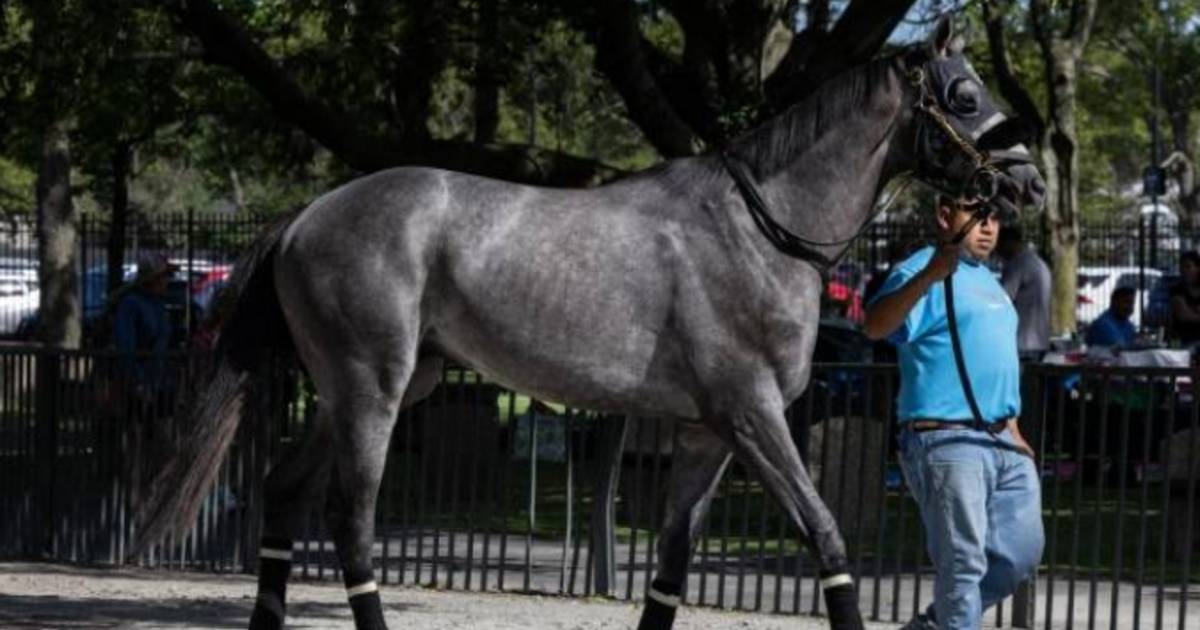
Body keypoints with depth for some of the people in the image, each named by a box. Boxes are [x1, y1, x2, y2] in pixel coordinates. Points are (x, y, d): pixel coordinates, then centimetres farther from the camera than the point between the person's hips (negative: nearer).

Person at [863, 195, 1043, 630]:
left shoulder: (986, 279, 21)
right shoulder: (922, 271, -8)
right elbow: (876, 326, -27)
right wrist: (929, 276, -40)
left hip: (1002, 443, 9)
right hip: (946, 441, -9)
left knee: (1020, 553, 9)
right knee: (963, 562, -9)